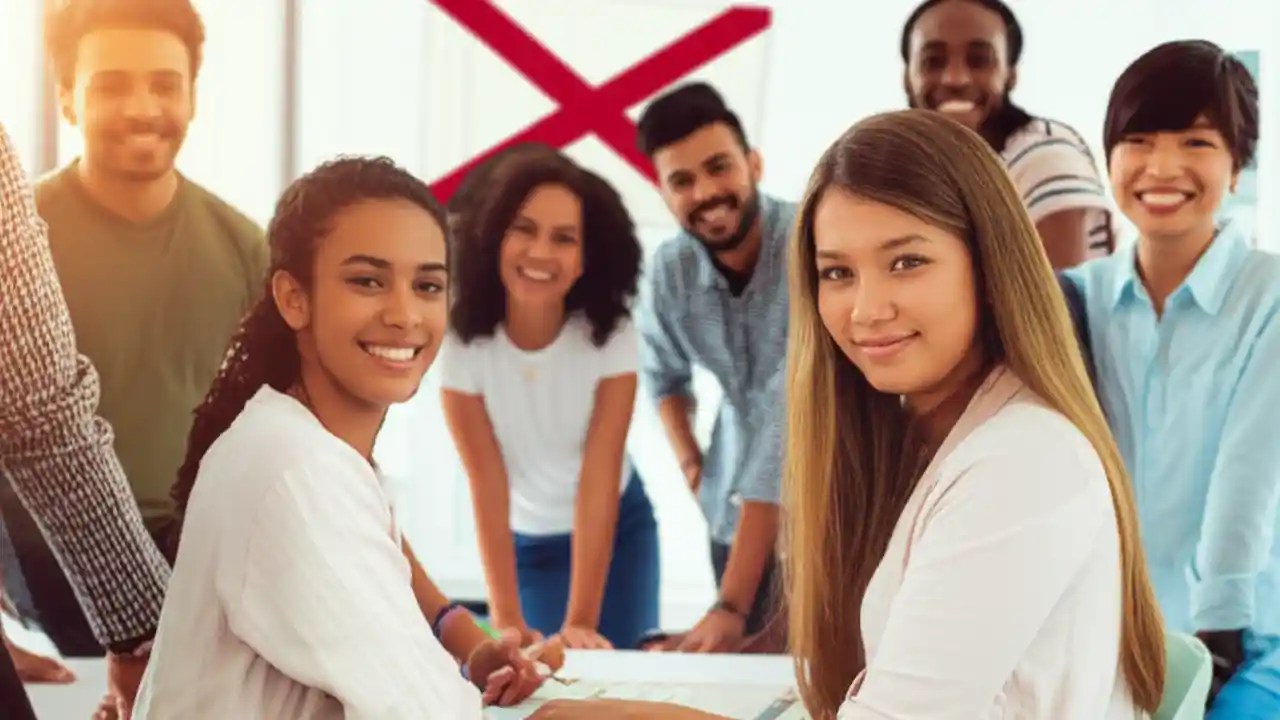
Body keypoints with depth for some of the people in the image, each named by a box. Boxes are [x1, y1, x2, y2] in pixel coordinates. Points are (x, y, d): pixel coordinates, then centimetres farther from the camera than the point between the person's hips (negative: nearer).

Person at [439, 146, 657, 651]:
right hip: (523, 541, 0)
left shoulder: (610, 336, -24)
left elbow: (600, 476, -26)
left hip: (615, 528, 0)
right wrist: (507, 619, -28)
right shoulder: (462, 341, -24)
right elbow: (486, 480, -23)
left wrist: (581, 623, -30)